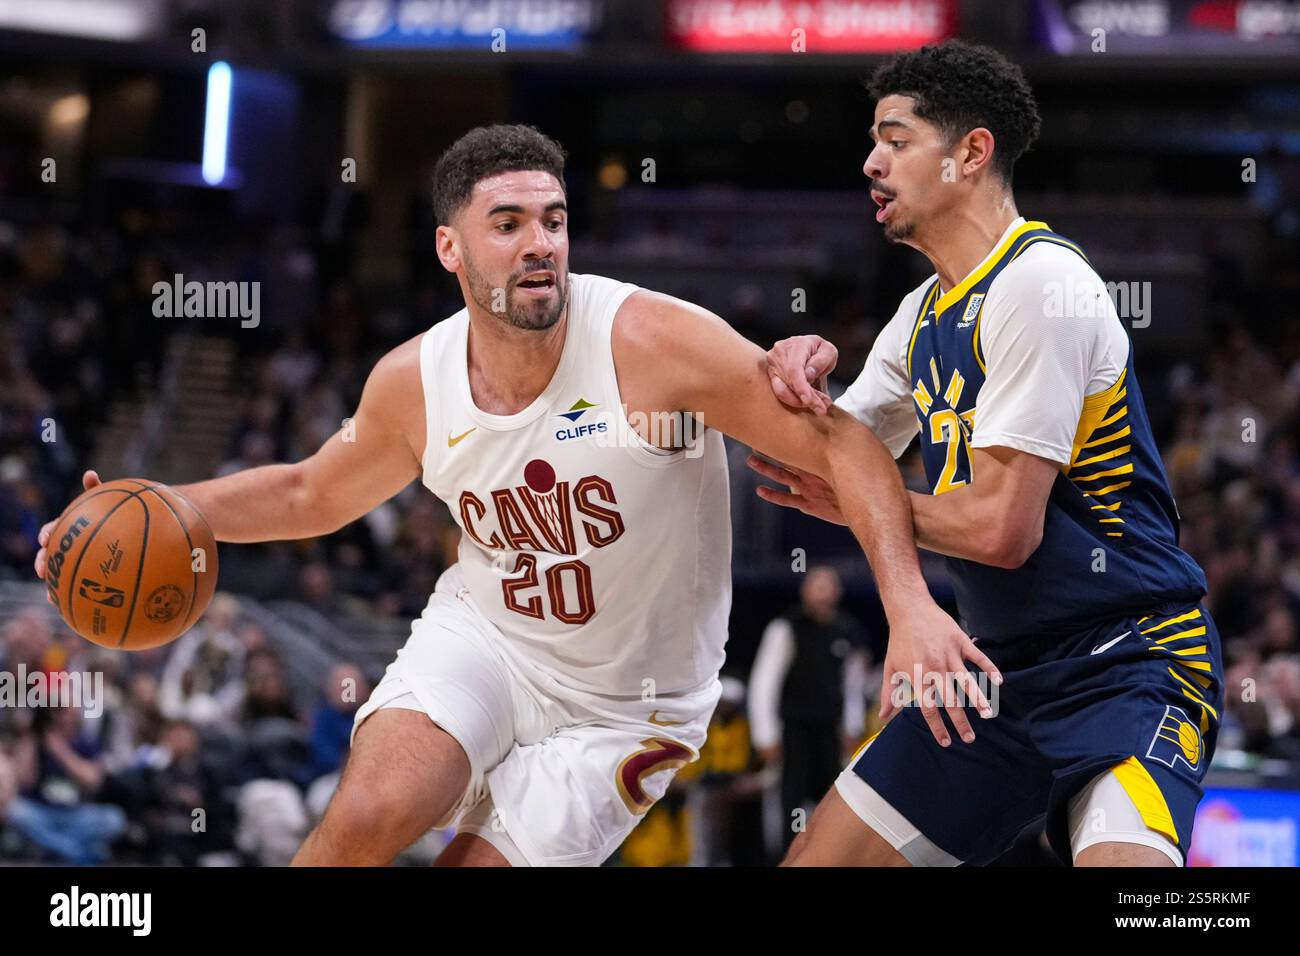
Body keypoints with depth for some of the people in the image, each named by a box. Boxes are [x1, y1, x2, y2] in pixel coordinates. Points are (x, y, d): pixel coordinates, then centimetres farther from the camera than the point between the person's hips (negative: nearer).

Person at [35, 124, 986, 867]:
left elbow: (843, 445, -22)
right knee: (371, 812, -24)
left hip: (624, 704, -2)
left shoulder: (655, 341, -23)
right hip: (484, 635, 2)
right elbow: (312, 495, 12)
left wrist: (908, 602, -35)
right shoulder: (414, 383, -8)